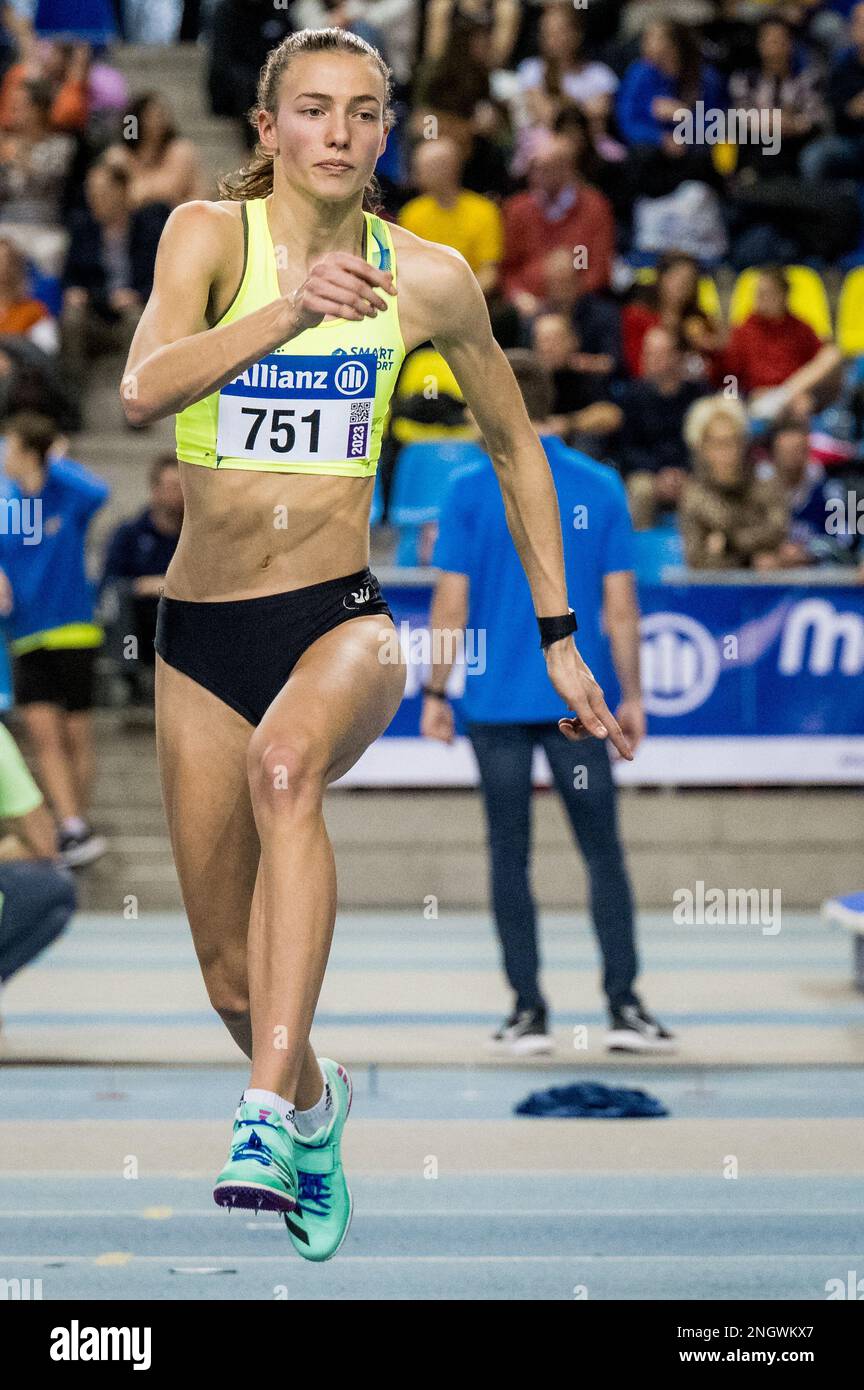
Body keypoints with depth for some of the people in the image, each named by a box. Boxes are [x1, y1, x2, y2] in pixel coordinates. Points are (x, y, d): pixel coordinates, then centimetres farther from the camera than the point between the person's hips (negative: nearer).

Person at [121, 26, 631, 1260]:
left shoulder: (427, 277, 1)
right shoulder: (211, 232, -5)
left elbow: (514, 443, 16)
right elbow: (142, 391, -24)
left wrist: (559, 637, 14)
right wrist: (289, 310, -38)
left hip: (345, 618, -1)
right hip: (202, 636, 1)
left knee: (286, 764, -37)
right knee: (234, 981, 6)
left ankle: (267, 1120, -43)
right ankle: (315, 1103, 41)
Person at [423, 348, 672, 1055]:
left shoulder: (471, 489, -3)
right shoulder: (601, 487, 2)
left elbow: (452, 602, -5)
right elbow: (620, 602, 2)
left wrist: (436, 692, 4)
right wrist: (631, 697, 7)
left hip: (496, 703, -1)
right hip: (577, 699, 1)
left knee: (510, 856, 6)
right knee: (604, 851, 7)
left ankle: (529, 1010, 5)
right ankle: (624, 1004, 0)